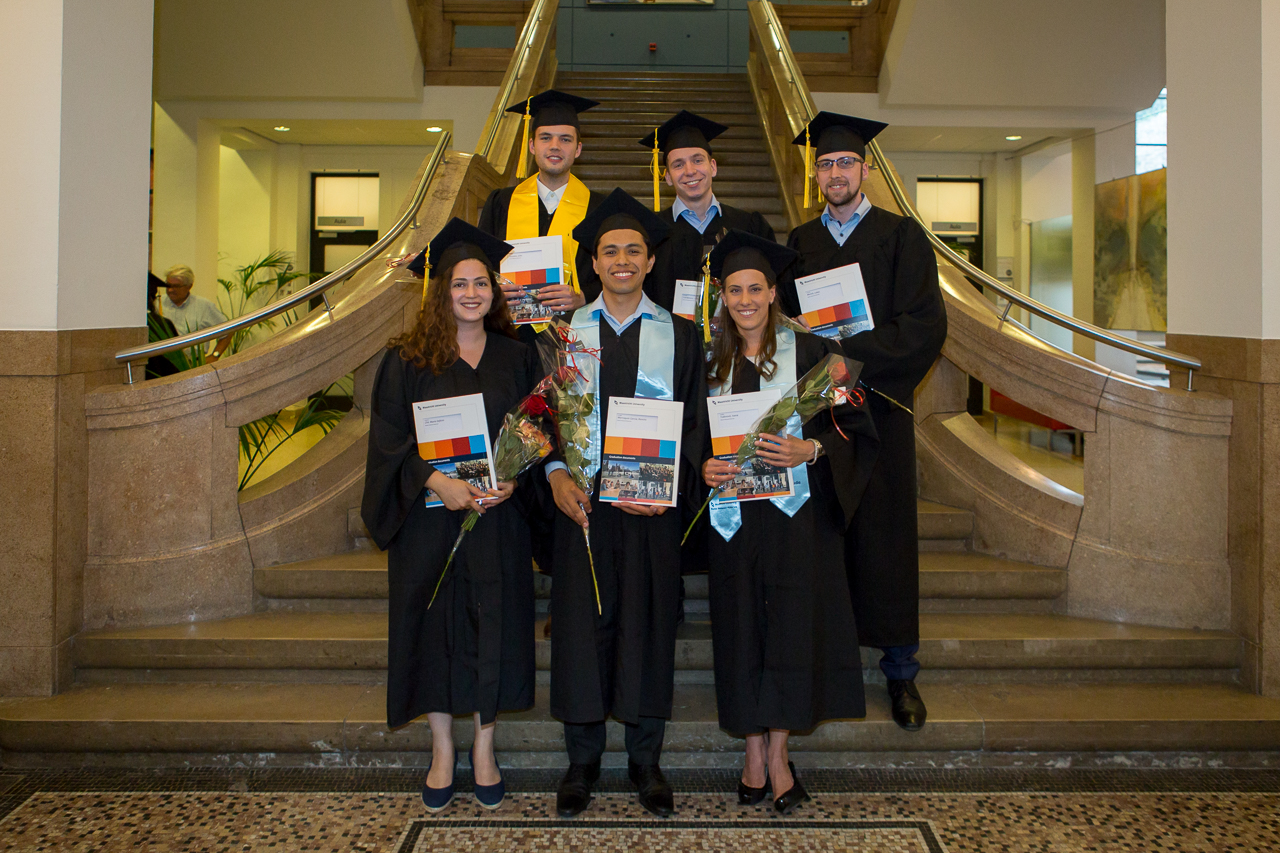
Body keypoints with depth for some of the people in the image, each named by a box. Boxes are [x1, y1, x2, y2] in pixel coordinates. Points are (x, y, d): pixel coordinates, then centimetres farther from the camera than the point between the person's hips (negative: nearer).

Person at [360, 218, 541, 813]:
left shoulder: (516, 358, 7)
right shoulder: (408, 359, 1)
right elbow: (389, 438, -4)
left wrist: (511, 481, -12)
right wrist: (437, 481, -18)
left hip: (497, 515, 1)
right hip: (430, 517, -1)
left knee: (493, 627, 3)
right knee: (434, 628, 5)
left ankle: (484, 749, 19)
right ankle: (442, 752, 20)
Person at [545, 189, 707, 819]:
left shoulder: (679, 335, 7)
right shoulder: (565, 332, 8)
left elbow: (694, 422, 3)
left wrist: (670, 485, -11)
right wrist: (556, 474, -11)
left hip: (654, 501, 0)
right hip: (581, 499, 0)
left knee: (648, 622, 5)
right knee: (581, 621, 4)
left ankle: (645, 759, 20)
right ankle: (582, 759, 19)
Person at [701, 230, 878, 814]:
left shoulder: (810, 353, 0)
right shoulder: (710, 363, 9)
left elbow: (856, 431, -2)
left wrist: (808, 450, -18)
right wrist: (705, 466, -7)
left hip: (797, 513, -2)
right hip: (733, 516, 3)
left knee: (792, 627, -2)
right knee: (741, 629, 4)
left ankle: (777, 754, 10)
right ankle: (755, 753, 15)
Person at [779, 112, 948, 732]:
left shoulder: (901, 237, 2)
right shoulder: (800, 243, 14)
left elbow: (924, 328, -7)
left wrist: (848, 353, -14)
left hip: (878, 406, -2)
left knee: (884, 535, 2)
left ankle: (900, 673, 13)